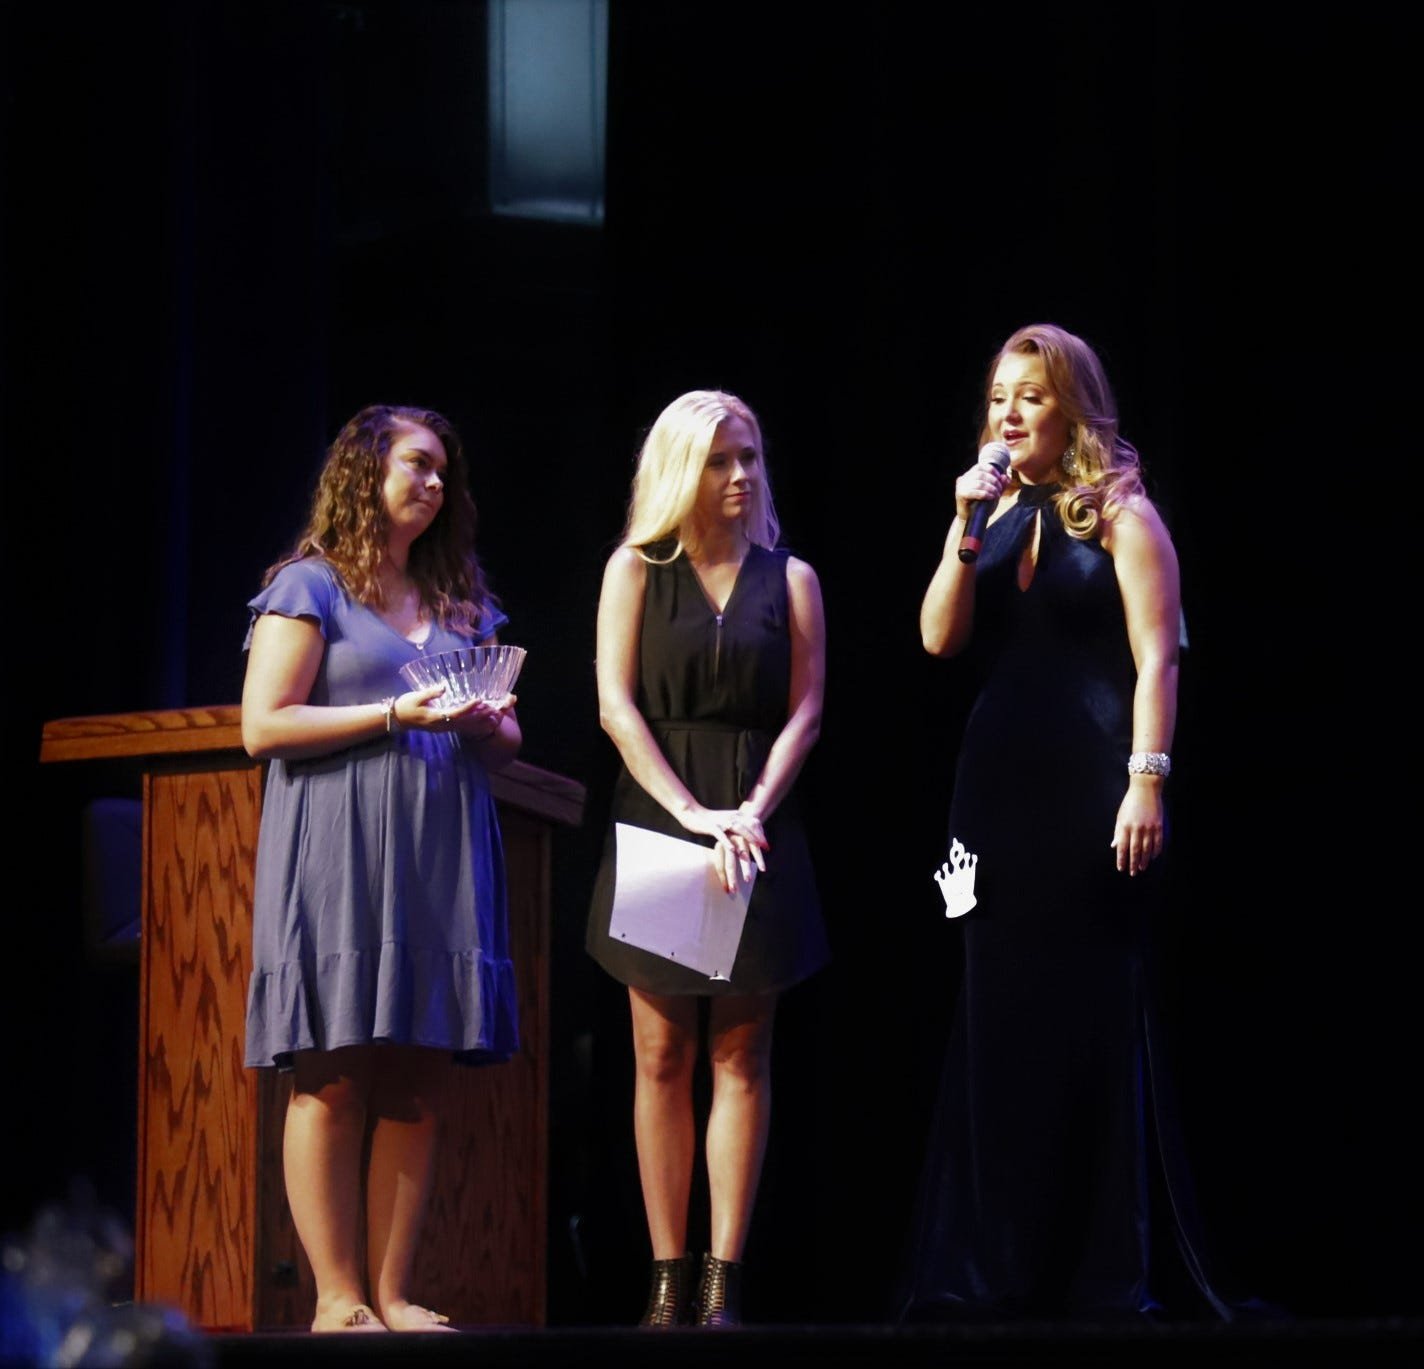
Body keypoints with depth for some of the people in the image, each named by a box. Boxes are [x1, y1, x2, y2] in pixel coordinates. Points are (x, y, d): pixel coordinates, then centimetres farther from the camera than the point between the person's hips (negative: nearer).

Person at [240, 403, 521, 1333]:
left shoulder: (463, 601, 21)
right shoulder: (312, 587, 4)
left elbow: (506, 738, 24)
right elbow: (264, 725, -5)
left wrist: (488, 725, 0)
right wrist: (398, 714, -11)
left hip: (442, 857, 6)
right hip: (338, 848, -6)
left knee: (417, 1083, -1)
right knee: (336, 1078, -9)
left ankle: (394, 1294, 0)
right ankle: (339, 1300, -10)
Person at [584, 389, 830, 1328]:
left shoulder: (789, 578, 9)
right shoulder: (636, 570, 6)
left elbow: (806, 712, 3)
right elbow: (617, 704, -2)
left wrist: (752, 812, -12)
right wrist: (692, 814, -13)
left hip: (757, 831, 1)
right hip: (656, 821, -1)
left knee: (741, 1056, -2)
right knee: (662, 1054, -1)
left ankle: (723, 1282, -4)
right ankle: (668, 1280, 0)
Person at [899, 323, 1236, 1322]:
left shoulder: (1120, 515, -2)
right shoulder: (992, 513, 14)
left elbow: (1155, 657, -9)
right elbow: (941, 638, 5)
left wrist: (1148, 779, -18)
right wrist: (967, 530, -6)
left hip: (1090, 791, -6)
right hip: (1000, 790, 6)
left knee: (1094, 1021, -4)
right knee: (999, 1023, 5)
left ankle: (1110, 1273, 0)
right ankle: (998, 1268, 9)